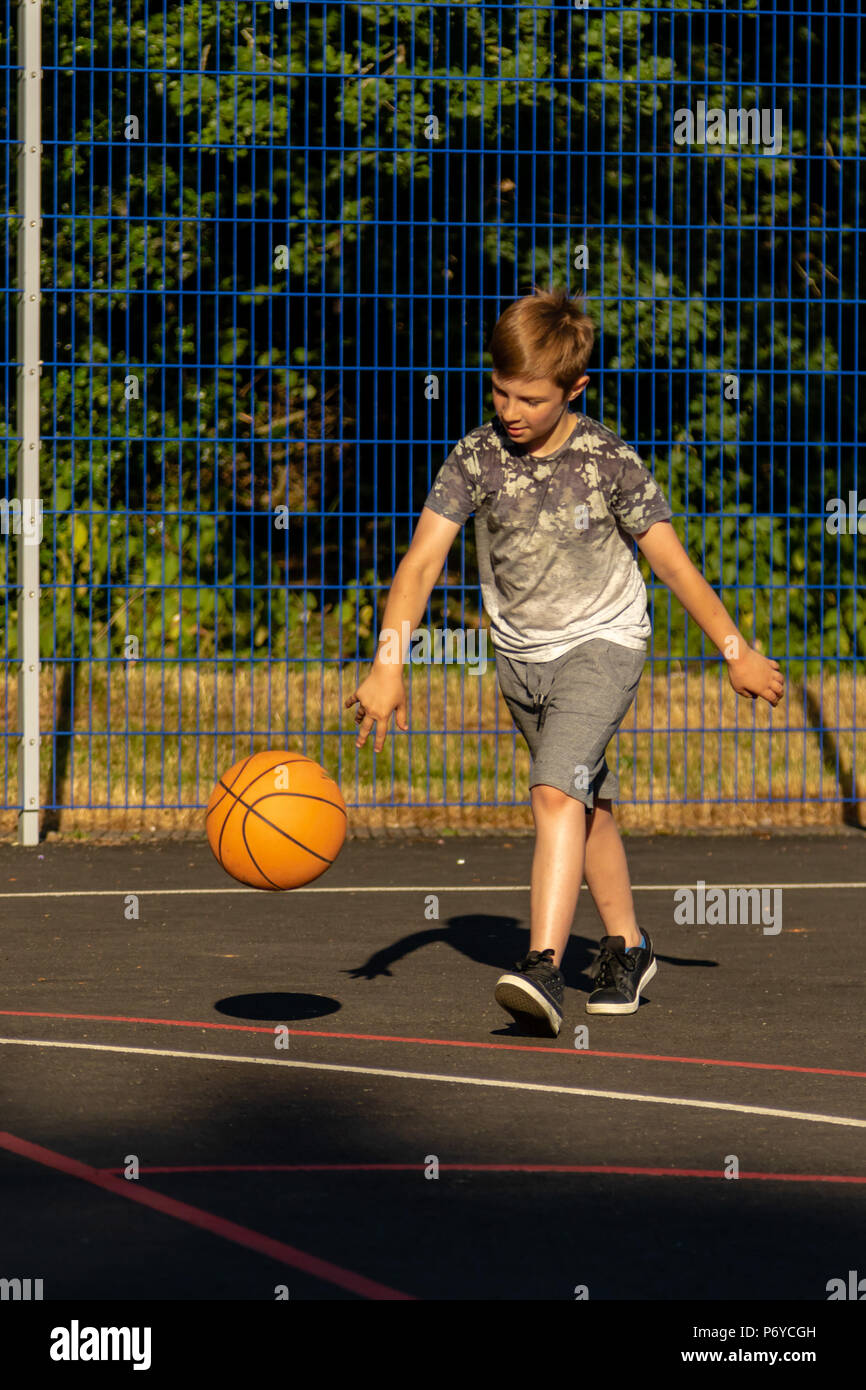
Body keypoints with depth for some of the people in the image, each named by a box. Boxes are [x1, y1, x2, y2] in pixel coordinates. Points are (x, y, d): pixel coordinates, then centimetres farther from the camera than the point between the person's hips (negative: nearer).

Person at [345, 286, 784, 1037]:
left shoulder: (610, 462, -17)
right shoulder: (475, 458, -13)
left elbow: (672, 559, -9)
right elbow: (423, 560, -17)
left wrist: (736, 651, -2)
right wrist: (389, 664, -28)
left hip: (602, 643, -4)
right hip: (520, 654, 4)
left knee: (557, 792, -24)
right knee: (589, 804, 18)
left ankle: (544, 967, -31)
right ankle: (627, 946, 37)